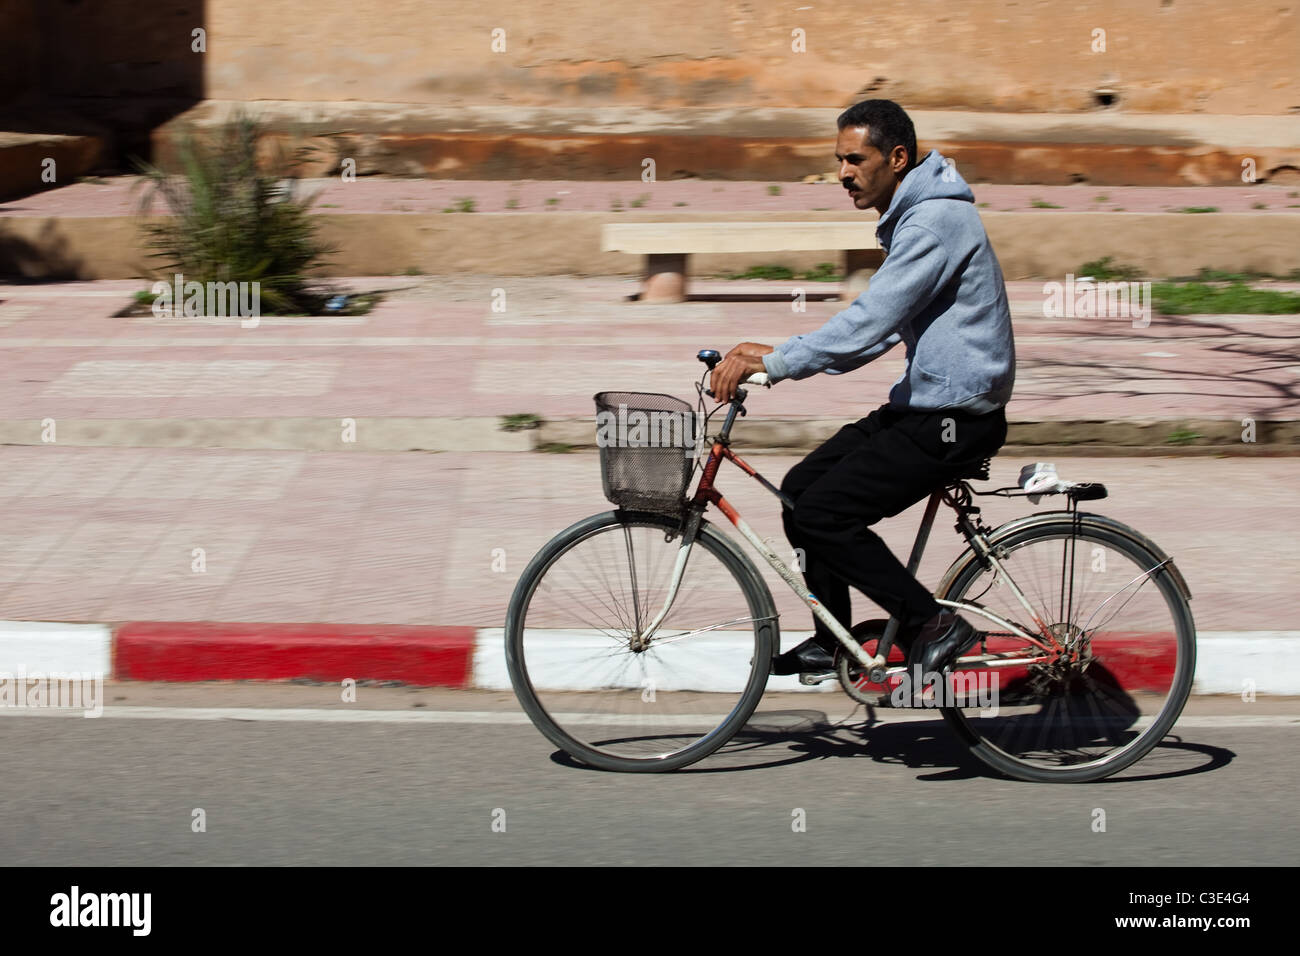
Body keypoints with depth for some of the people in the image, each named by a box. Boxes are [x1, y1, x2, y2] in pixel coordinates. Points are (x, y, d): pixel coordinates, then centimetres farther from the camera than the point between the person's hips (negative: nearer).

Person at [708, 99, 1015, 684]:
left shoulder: (936, 221, -18)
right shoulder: (909, 218, 15)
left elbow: (870, 323, -26)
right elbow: (882, 329, 17)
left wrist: (775, 362, -24)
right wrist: (774, 356, 9)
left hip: (956, 418, -10)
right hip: (925, 402, 10)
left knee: (821, 513, -15)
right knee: (801, 489, 9)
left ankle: (934, 625, -6)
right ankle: (831, 643, 18)